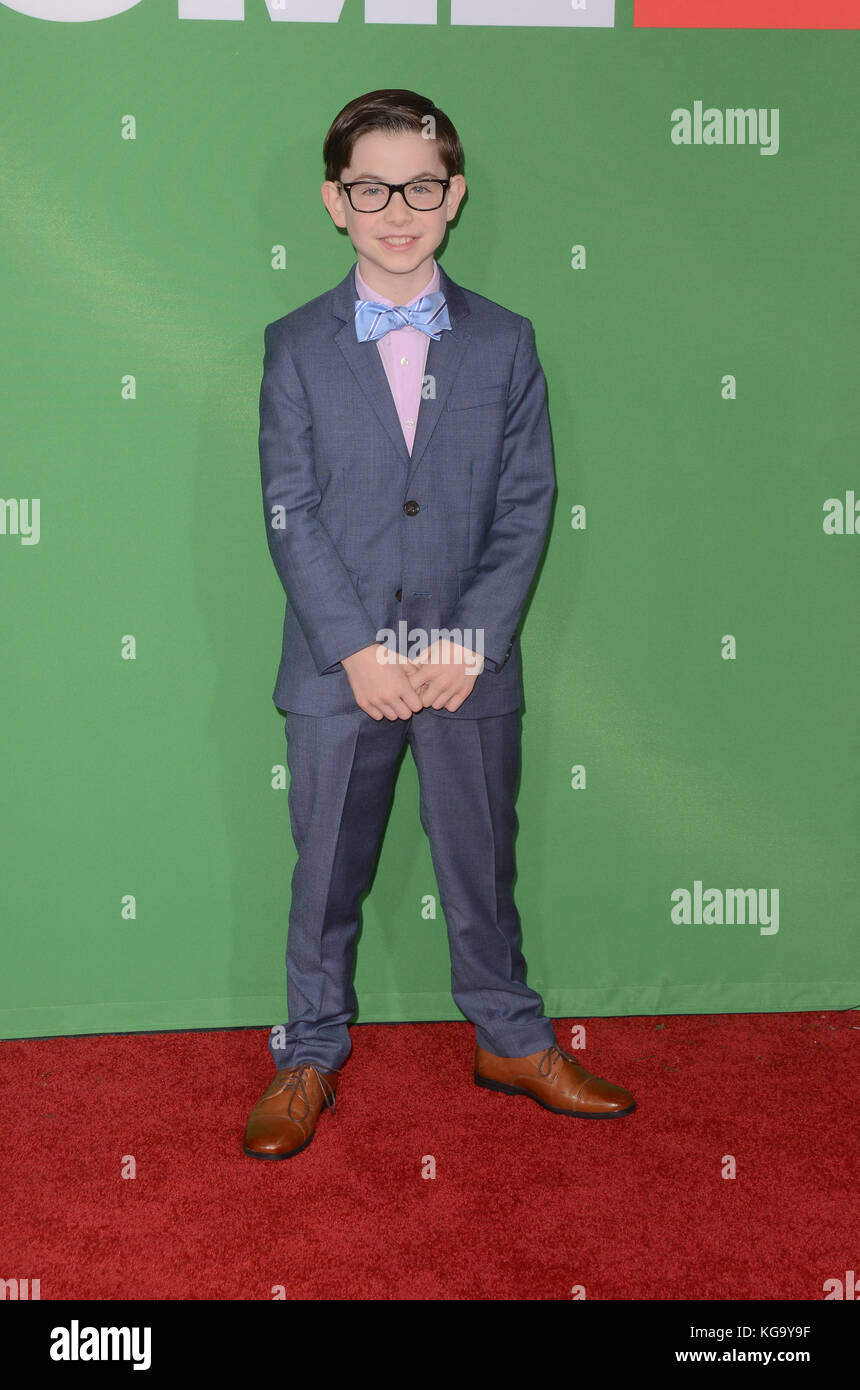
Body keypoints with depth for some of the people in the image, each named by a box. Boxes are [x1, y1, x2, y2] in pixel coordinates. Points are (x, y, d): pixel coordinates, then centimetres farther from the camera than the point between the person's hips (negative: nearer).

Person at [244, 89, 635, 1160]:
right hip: (337, 668, 0)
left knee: (482, 866, 13)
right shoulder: (297, 346, 1)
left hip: (470, 667, 1)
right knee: (326, 876, 10)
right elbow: (290, 512, -4)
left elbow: (526, 508, -1)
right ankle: (311, 1058, 28)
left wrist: (470, 643, -11)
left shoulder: (505, 342, 4)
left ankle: (513, 1041, 33)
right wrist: (359, 649, -13)